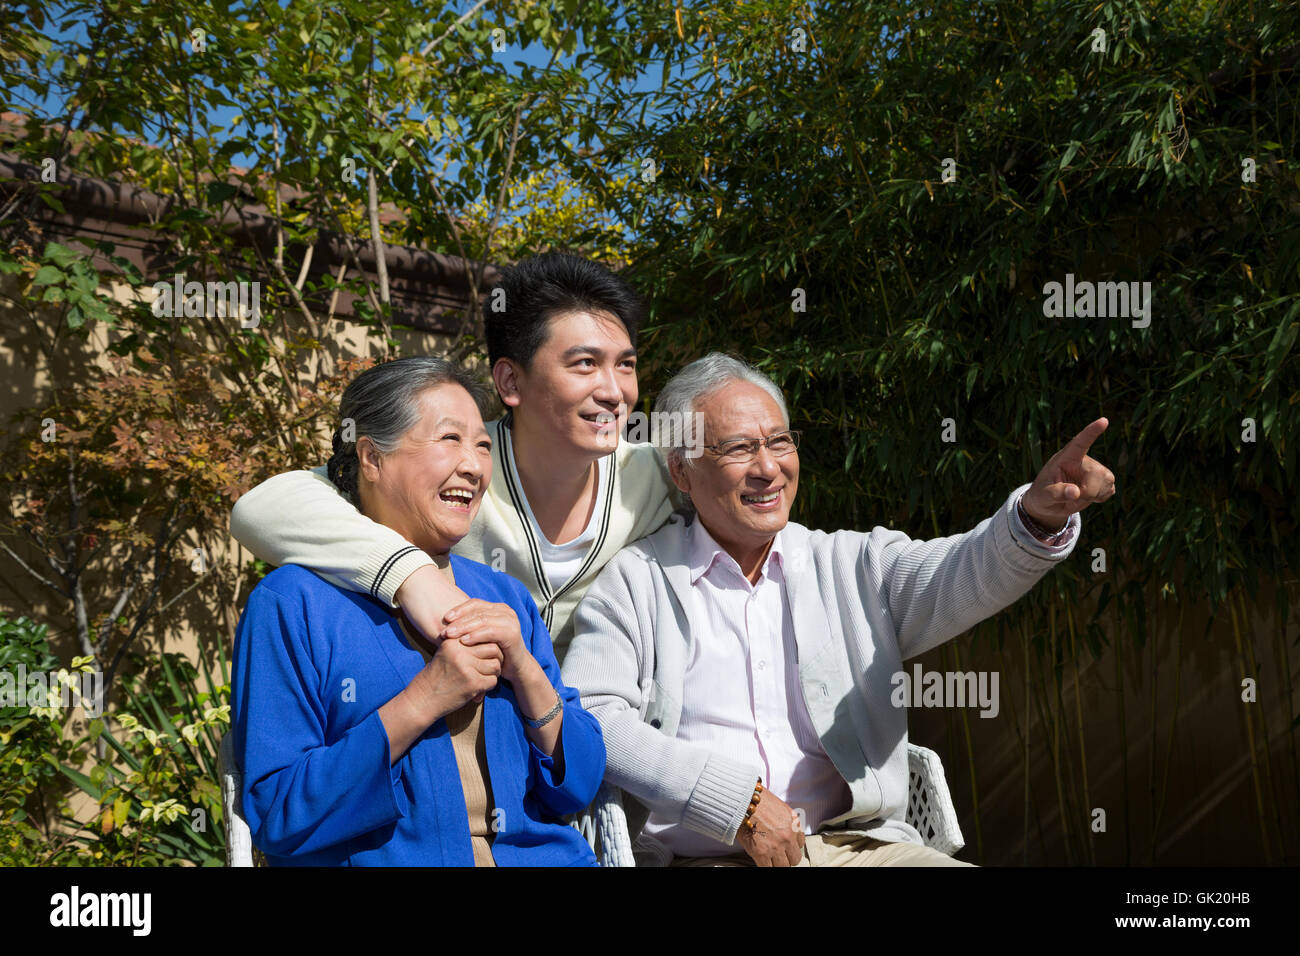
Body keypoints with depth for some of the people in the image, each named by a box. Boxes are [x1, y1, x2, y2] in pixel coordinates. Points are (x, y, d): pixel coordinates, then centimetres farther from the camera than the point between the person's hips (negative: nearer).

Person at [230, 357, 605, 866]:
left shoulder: (506, 598, 13)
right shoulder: (291, 603, -2)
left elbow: (579, 786, 10)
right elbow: (275, 815, -9)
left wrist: (525, 671, -6)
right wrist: (424, 700, -15)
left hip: (539, 855, 4)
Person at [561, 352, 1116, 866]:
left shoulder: (852, 566, 13)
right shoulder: (637, 580, 5)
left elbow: (968, 574, -4)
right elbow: (586, 719, -7)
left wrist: (1041, 512, -26)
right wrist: (736, 799, -13)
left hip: (861, 842, 3)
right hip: (703, 853, -3)